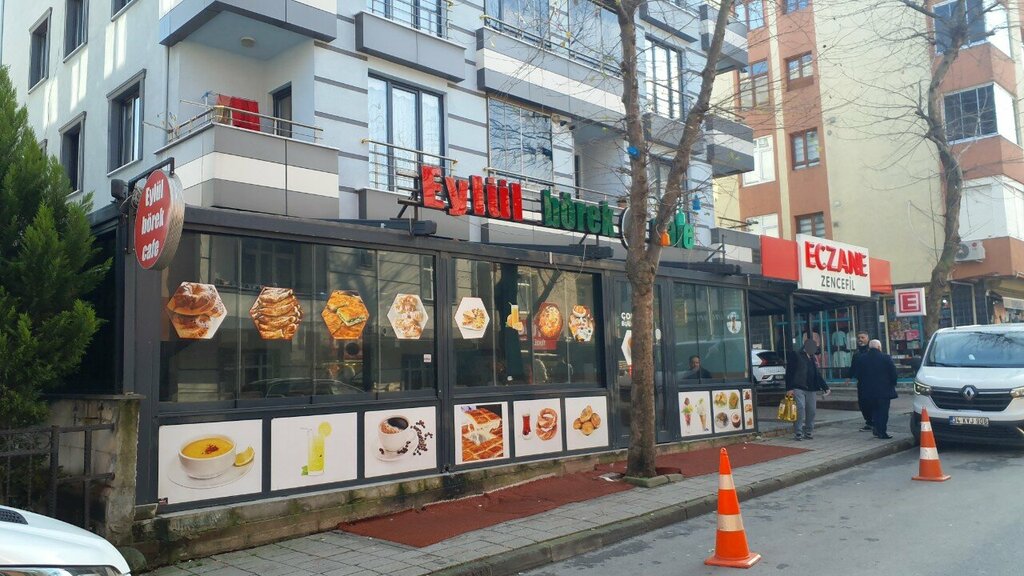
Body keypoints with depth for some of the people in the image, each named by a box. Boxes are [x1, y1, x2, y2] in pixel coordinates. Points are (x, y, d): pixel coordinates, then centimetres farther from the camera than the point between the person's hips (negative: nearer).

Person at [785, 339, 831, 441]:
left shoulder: (813, 358, 20)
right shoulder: (796, 355, 0)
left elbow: (818, 374, 25)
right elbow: (789, 372, -5)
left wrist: (825, 387, 19)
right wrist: (789, 388, -12)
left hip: (811, 389, 6)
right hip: (798, 388, -6)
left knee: (811, 411, 4)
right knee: (800, 409, -13)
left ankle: (808, 432, 16)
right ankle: (798, 432, -5)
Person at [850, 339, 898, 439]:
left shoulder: (861, 358, 1)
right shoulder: (886, 358, -9)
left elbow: (857, 374, 4)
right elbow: (893, 372, -8)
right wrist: (892, 384, 8)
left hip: (868, 390, 3)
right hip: (884, 390, -3)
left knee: (874, 410, 16)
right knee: (883, 411, 2)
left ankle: (877, 430, 14)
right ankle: (882, 432, 0)